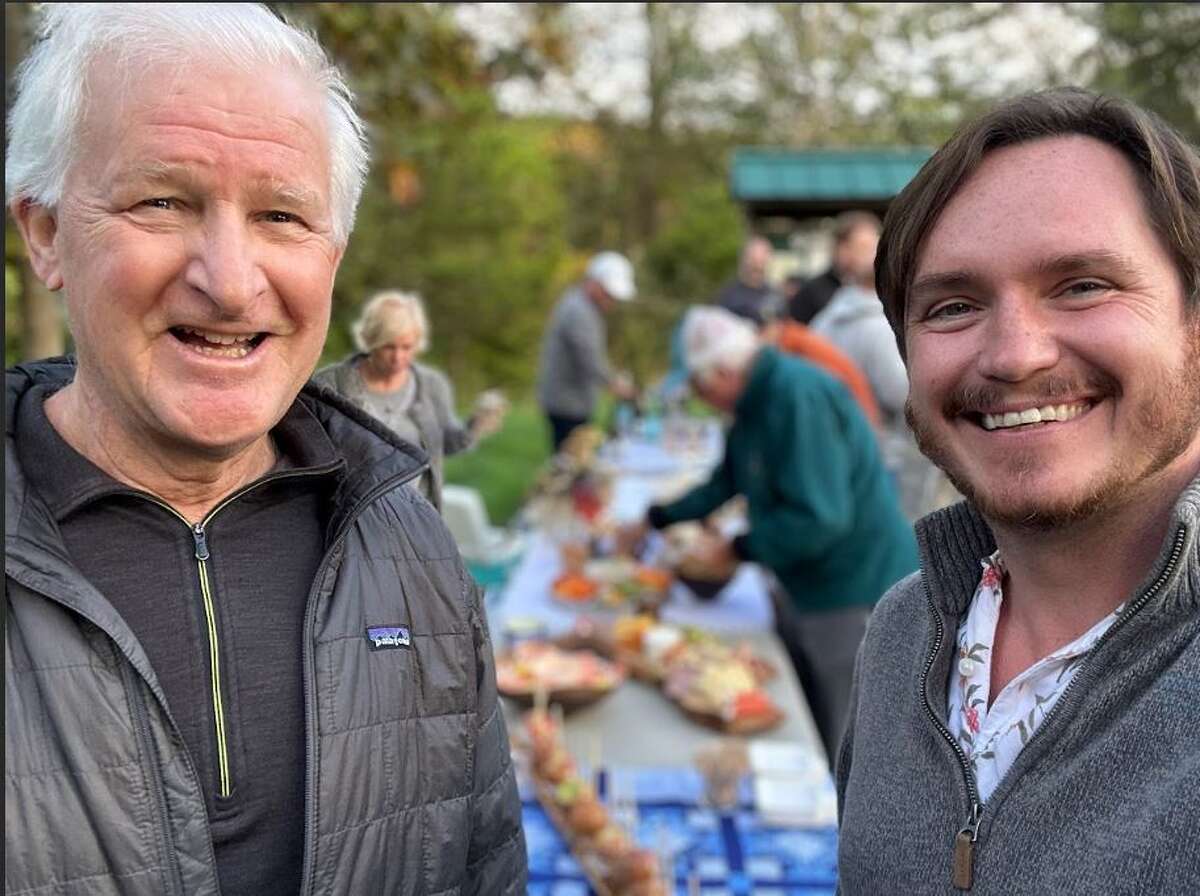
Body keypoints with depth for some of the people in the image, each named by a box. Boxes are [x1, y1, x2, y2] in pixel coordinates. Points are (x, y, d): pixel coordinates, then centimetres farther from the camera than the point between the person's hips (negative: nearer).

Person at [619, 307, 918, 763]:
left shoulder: (800, 396, -25)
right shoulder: (760, 399, 7)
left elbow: (820, 517, -30)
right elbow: (725, 483, 20)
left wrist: (736, 550, -20)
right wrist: (653, 520, 19)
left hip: (856, 591, -10)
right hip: (807, 589, 10)